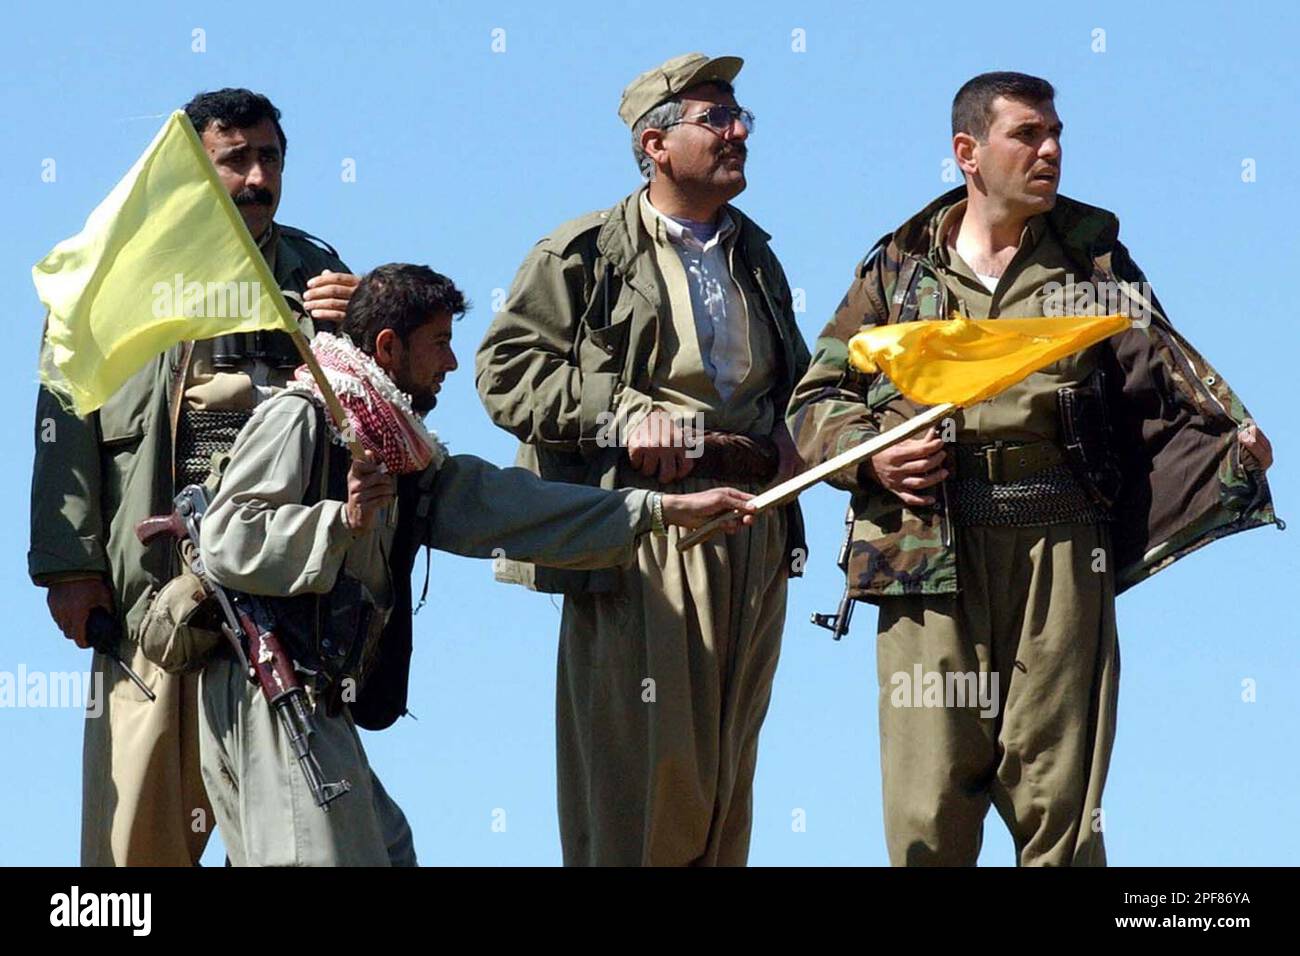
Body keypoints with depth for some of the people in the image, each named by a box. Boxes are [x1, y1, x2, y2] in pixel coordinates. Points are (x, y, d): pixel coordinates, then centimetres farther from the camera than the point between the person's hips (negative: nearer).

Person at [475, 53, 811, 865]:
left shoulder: (754, 256, 20)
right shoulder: (584, 255, 0)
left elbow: (793, 373, 34)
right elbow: (504, 372, -6)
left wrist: (791, 433, 12)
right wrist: (624, 416, -16)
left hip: (753, 536, 6)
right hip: (641, 542, -6)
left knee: (727, 761, 7)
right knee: (639, 755, -9)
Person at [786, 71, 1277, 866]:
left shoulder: (1091, 256, 11)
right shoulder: (900, 267, 12)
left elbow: (1159, 370, 0)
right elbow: (817, 397, 14)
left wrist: (1230, 436, -19)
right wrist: (866, 455, -6)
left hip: (1060, 552, 0)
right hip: (928, 553, 0)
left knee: (1056, 798, 1)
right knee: (928, 809, -1)